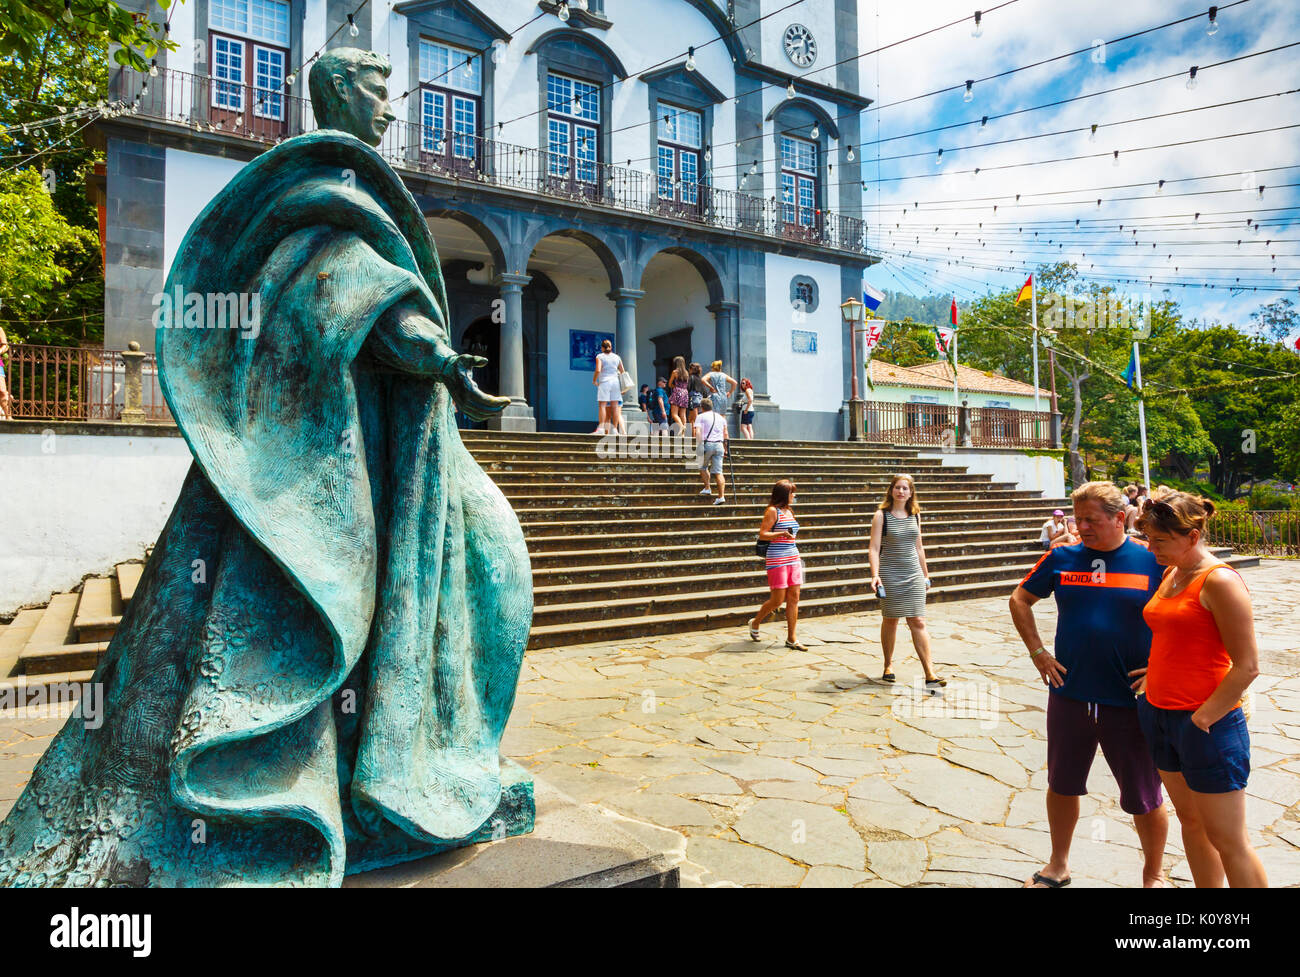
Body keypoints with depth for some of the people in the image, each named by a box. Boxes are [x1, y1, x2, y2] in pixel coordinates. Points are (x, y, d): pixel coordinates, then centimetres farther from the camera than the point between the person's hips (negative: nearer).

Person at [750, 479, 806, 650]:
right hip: (777, 560, -8)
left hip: (793, 559, 8)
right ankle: (755, 623, 21)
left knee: (794, 599, 4)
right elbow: (762, 535, -11)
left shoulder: (789, 511, 16)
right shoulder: (772, 511, -7)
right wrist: (782, 534, -23)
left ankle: (791, 639, 9)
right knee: (777, 600, -3)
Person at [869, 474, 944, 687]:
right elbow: (874, 548, -10)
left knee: (918, 622, -3)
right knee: (890, 621, 8)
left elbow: (918, 547, 17)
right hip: (890, 574, -3)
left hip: (913, 574, 3)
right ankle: (887, 666, 25)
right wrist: (875, 575, -21)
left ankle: (930, 674, -4)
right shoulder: (881, 515, -5)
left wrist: (925, 574, 20)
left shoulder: (915, 515, 8)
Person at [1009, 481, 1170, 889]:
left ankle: (1154, 874, 36)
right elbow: (1020, 599, 11)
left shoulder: (1152, 561, -7)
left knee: (1144, 798, 11)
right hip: (1069, 695, 3)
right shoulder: (1061, 557, -1)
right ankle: (1058, 866, 36)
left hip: (1131, 702, -2)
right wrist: (1037, 651, 2)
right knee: (1062, 786, 16)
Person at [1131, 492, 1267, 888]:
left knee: (1227, 840, 4)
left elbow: (1247, 666, -18)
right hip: (1159, 713, 8)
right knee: (1190, 822, 18)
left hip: (1204, 724, -8)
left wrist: (1204, 717, -17)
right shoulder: (1170, 574, 9)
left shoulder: (1220, 580, -16)